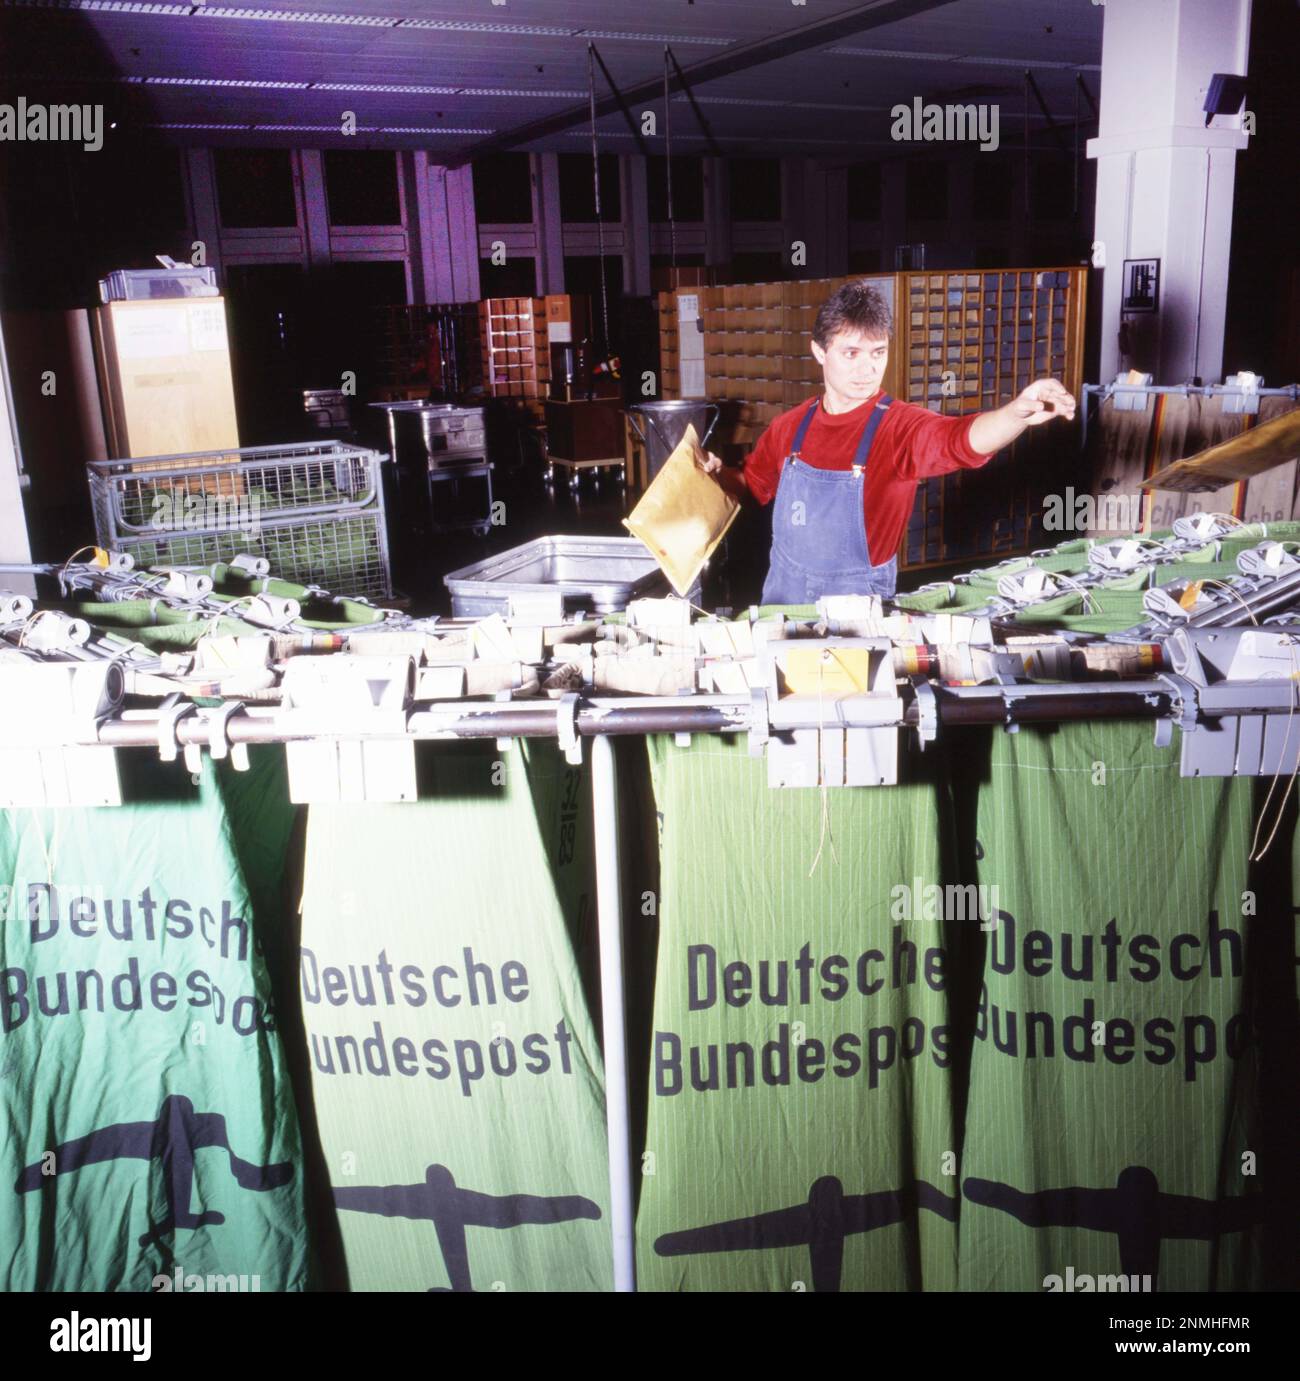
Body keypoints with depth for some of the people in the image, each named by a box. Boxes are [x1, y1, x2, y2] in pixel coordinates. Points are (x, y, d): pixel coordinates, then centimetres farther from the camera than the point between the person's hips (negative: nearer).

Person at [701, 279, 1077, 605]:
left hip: (858, 602, -4)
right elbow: (751, 484, 14)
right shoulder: (790, 426, -1)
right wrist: (717, 472, -7)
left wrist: (1018, 413, -56)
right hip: (782, 592, 4)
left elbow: (963, 438, -36)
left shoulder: (900, 426, -15)